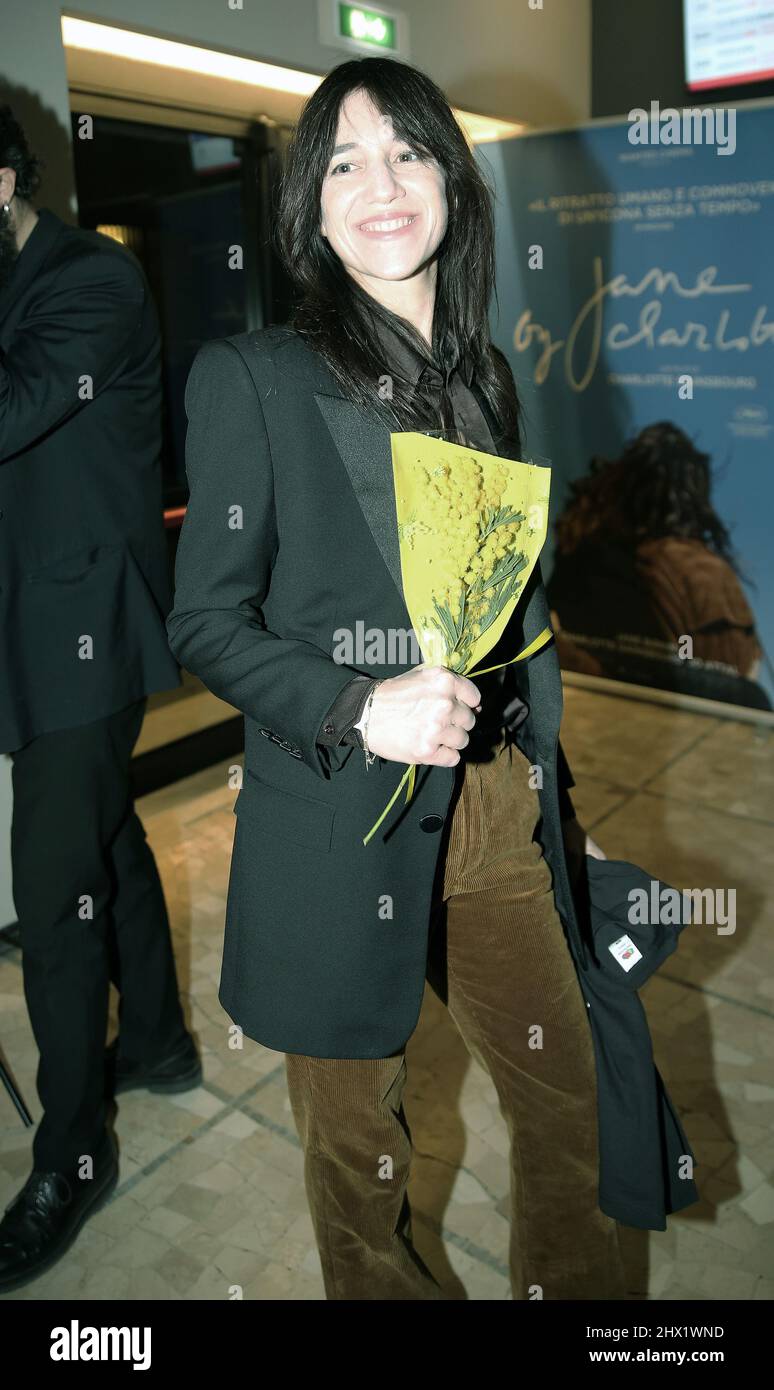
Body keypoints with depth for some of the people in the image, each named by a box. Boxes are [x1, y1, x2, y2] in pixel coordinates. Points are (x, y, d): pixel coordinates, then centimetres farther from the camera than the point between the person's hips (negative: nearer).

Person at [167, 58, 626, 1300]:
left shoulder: (482, 376, 10)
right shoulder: (252, 375, -6)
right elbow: (206, 621, -7)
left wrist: (556, 804, 15)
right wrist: (360, 708, -23)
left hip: (504, 819, 5)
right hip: (348, 826, -4)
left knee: (568, 1102, 17)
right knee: (361, 1149, 16)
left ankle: (578, 1289, 45)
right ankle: (385, 1290, 46)